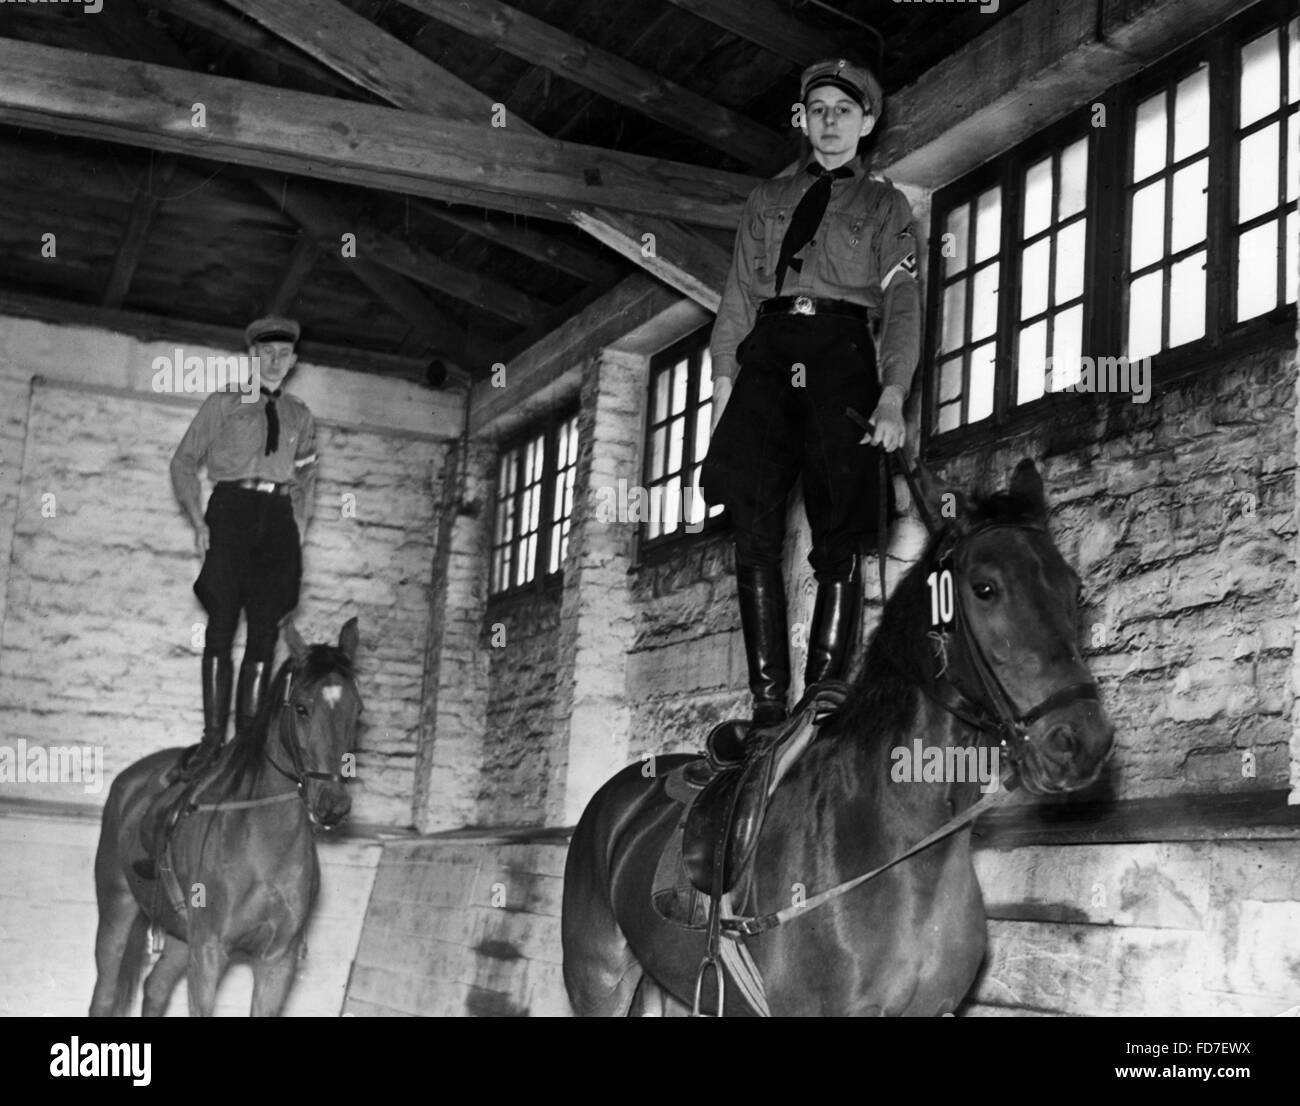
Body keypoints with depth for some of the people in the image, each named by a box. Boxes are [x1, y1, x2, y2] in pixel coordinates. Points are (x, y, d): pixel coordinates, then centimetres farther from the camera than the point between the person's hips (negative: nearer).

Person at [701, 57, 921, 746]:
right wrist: (724, 384, 2)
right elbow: (737, 297, 17)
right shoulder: (768, 199, 24)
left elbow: (902, 305, 5)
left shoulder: (885, 206, 16)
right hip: (768, 356, 2)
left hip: (842, 359, -2)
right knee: (754, 536, -11)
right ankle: (767, 703, -10)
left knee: (839, 544, -9)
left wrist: (893, 395, -11)